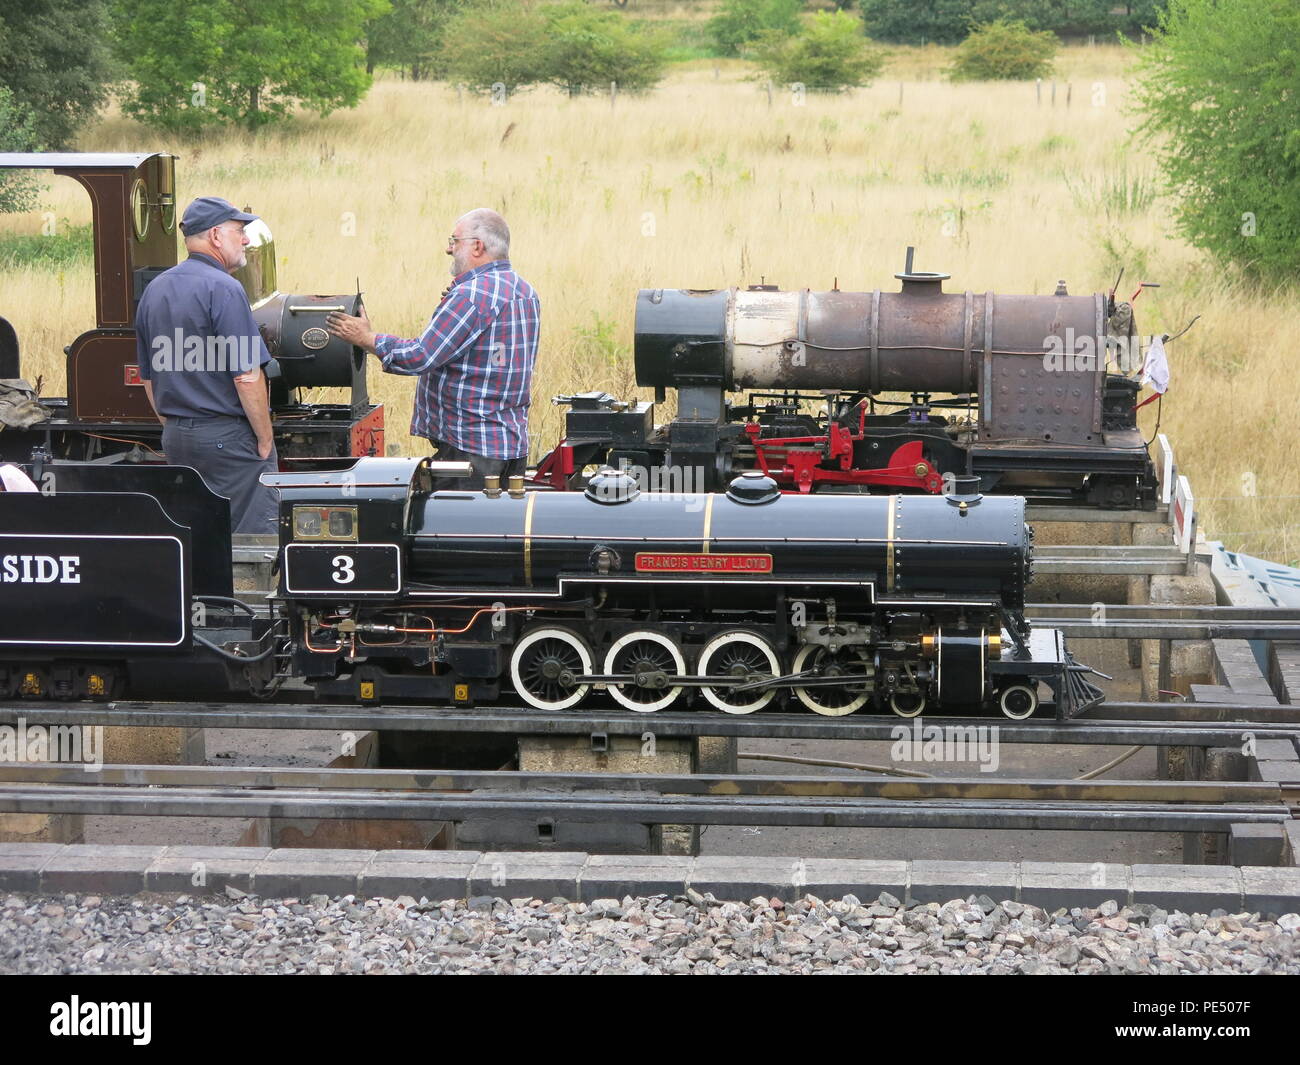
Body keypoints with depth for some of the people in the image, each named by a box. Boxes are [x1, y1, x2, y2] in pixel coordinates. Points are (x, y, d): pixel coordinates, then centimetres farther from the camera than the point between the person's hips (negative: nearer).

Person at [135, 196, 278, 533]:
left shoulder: (155, 290, 12)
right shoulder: (223, 289, -14)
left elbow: (149, 378, 18)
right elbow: (247, 376, -18)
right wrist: (265, 442, -9)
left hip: (176, 438, 8)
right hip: (228, 437, -8)